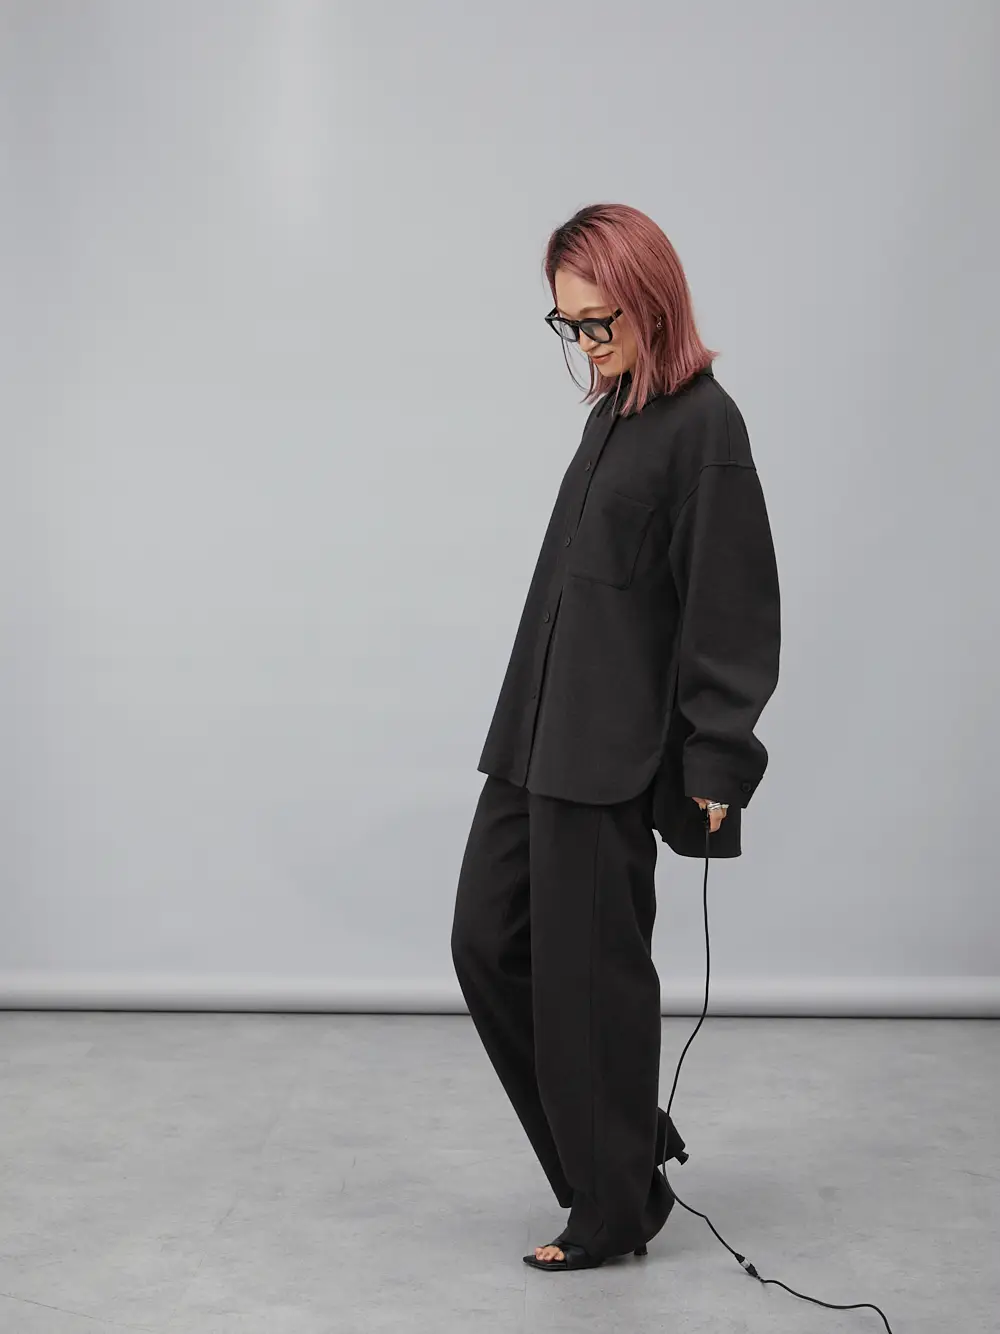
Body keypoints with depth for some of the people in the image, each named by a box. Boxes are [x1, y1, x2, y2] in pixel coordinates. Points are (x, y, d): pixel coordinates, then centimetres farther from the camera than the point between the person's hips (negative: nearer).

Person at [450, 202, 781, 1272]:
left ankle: (618, 1206, 19)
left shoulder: (703, 424, -12)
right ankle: (623, 1144, 26)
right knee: (488, 943, 11)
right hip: (541, 733, 9)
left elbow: (730, 608, -14)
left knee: (589, 969, 1)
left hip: (613, 750, -9)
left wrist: (714, 768, -14)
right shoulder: (613, 412, 14)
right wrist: (531, 727, 18)